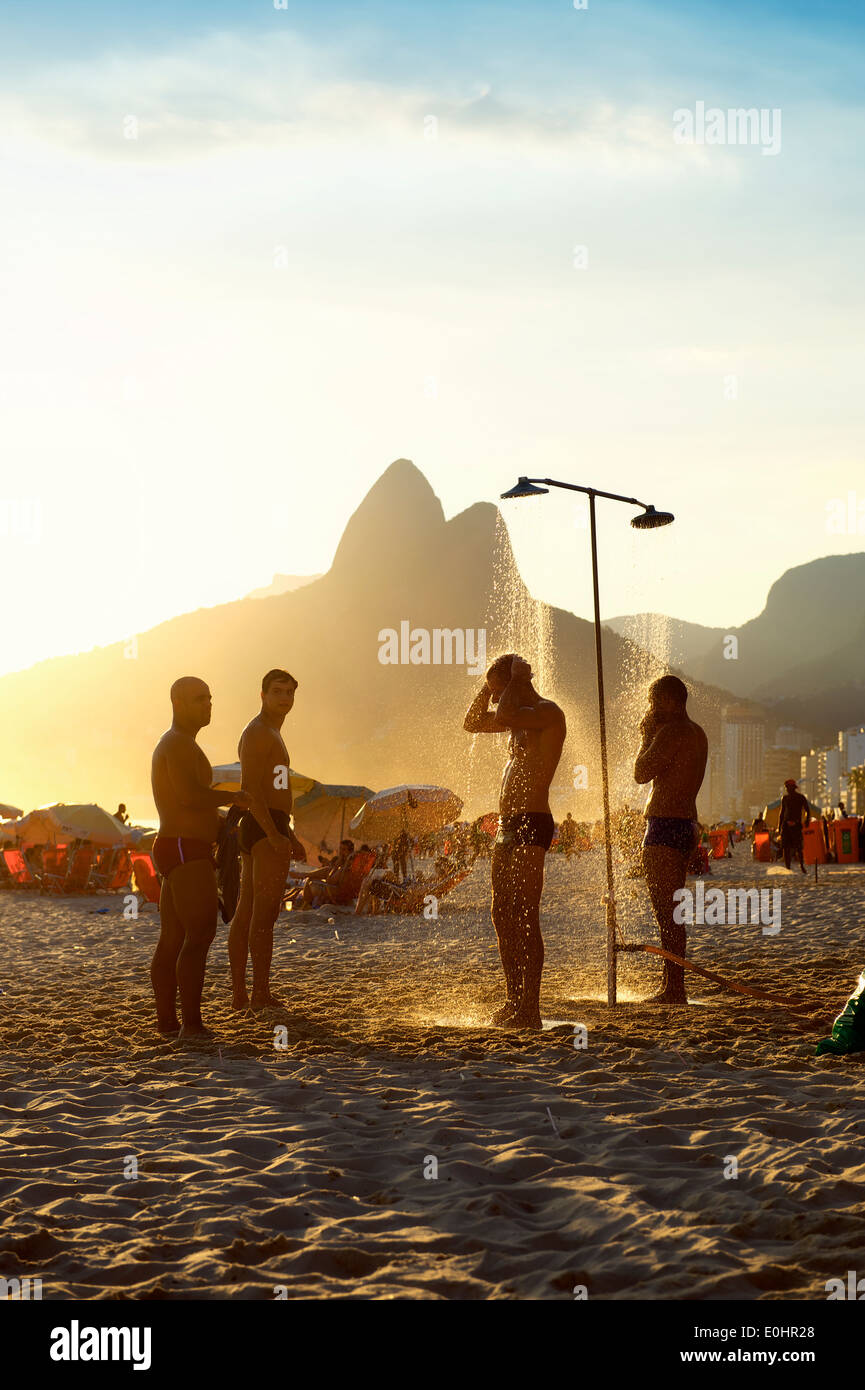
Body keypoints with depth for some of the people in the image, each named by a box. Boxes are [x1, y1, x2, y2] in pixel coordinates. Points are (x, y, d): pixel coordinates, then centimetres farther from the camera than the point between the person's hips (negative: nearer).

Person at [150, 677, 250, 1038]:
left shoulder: (170, 745, 21)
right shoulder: (181, 744, -13)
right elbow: (191, 794, -26)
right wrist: (233, 797, -11)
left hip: (177, 854, 11)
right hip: (187, 853, -11)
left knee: (172, 939, 8)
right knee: (201, 934, -14)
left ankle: (165, 1021, 9)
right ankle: (192, 1022, -18)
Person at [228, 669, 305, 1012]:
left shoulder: (266, 734, 23)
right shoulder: (261, 732, -10)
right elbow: (250, 788, -20)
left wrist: (290, 836, 29)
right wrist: (275, 834, -28)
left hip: (253, 831, 11)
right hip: (267, 829, -11)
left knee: (246, 913, 8)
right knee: (265, 915, -12)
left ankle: (239, 994, 10)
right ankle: (262, 996, -14)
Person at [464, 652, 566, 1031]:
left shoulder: (548, 713, -11)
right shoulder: (522, 717, 18)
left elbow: (502, 718, -28)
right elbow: (473, 724, 27)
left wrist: (516, 679, -12)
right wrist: (490, 685, 15)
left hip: (531, 827, -10)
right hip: (508, 826, 10)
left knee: (525, 918, -11)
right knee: (502, 915, 11)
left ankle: (530, 1009, -11)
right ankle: (514, 1001, 17)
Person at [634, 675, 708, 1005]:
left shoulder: (670, 732, -13)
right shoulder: (697, 734, 17)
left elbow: (642, 773, -16)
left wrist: (647, 735, -4)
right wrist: (652, 734, 22)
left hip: (665, 824, -10)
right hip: (686, 824, 10)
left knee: (666, 913, -9)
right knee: (670, 912, 16)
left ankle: (674, 989, -10)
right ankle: (672, 987, 21)